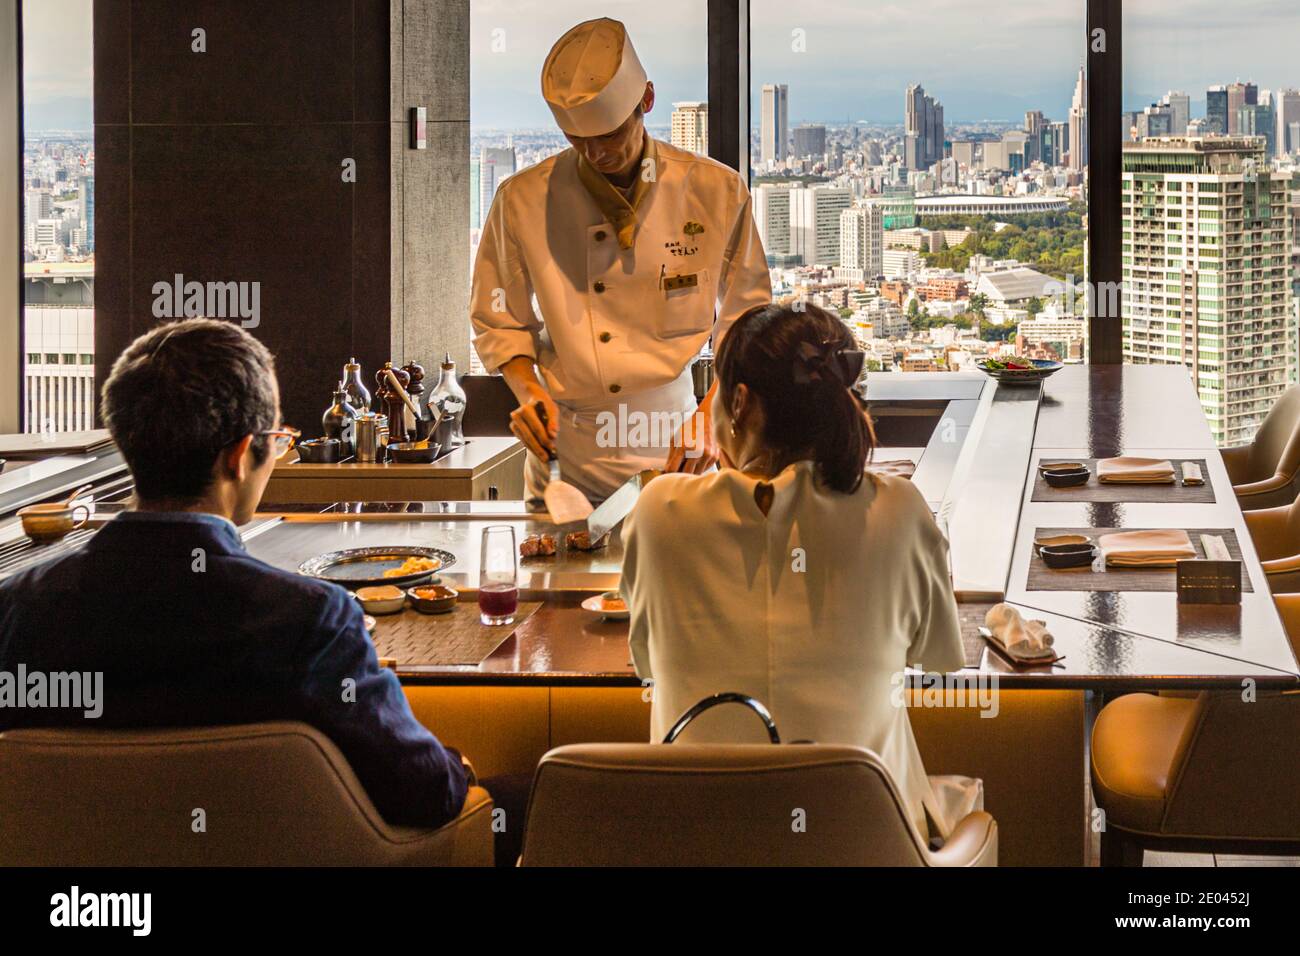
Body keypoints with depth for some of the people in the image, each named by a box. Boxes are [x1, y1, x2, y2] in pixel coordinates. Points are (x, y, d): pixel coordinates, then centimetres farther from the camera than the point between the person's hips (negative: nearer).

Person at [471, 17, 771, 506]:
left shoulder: (716, 192, -3)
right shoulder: (522, 200, -4)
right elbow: (499, 323, 7)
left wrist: (709, 417, -12)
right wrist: (528, 390, -11)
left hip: (673, 451, 0)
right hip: (567, 457, 0)